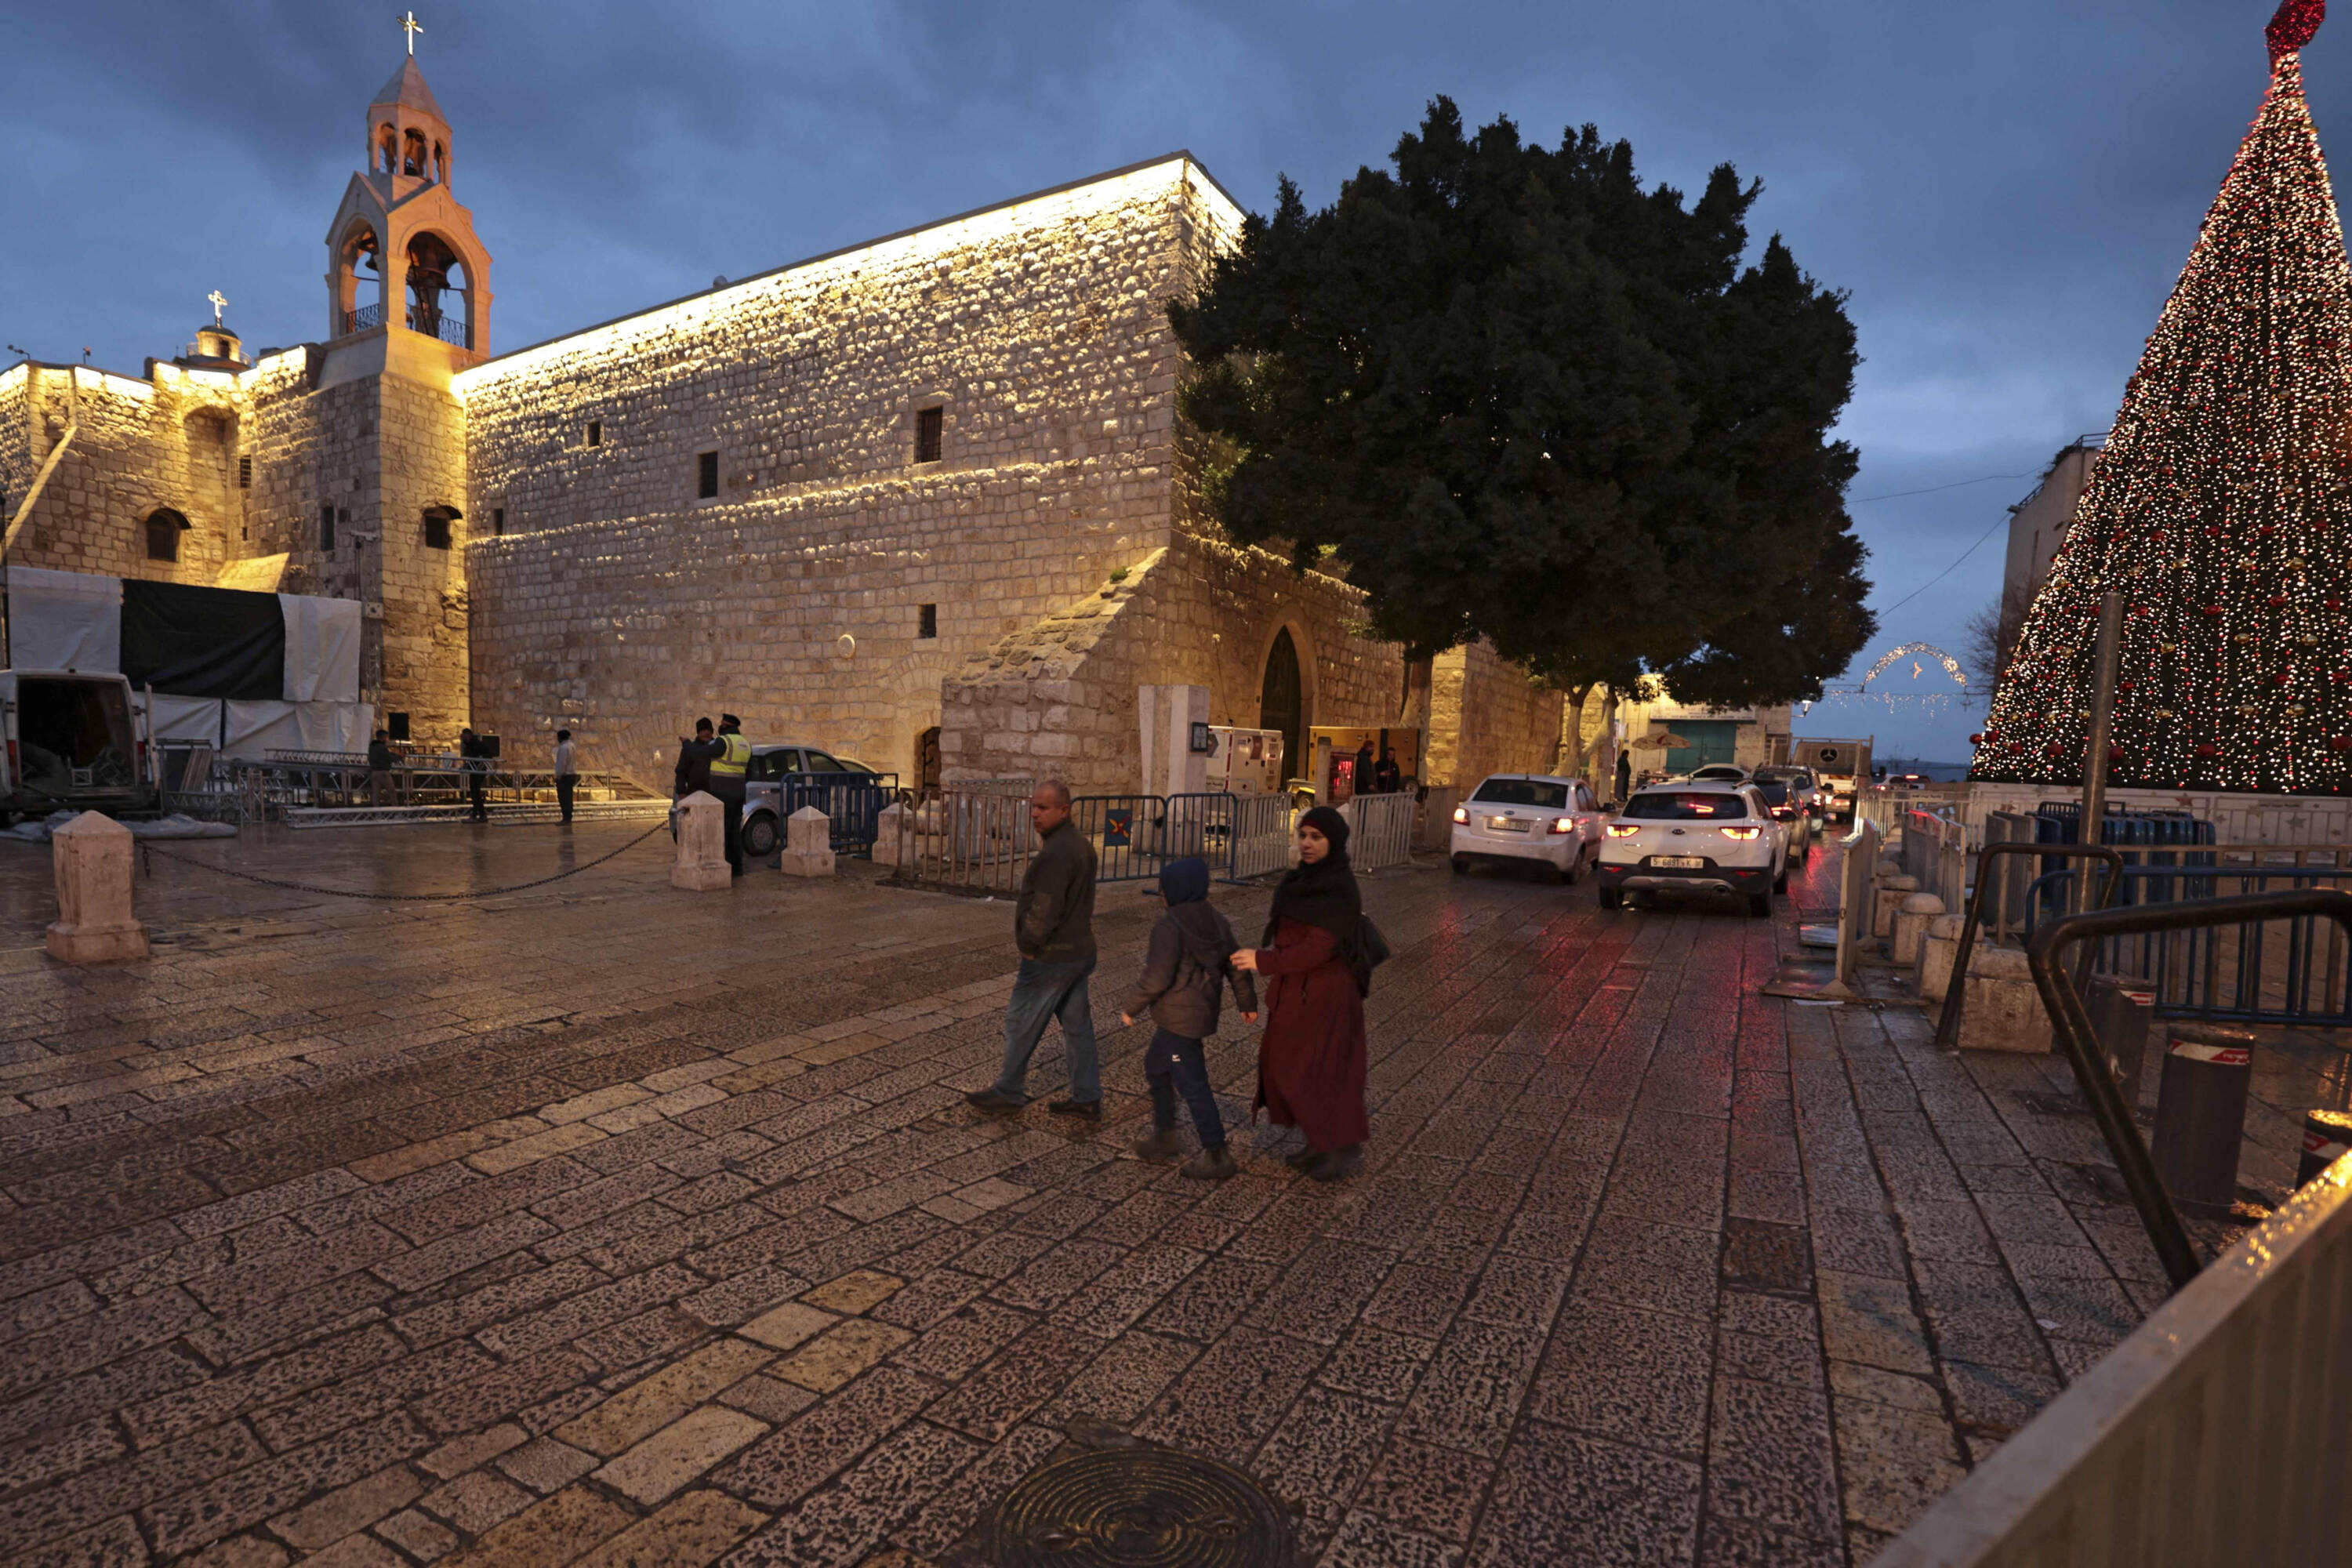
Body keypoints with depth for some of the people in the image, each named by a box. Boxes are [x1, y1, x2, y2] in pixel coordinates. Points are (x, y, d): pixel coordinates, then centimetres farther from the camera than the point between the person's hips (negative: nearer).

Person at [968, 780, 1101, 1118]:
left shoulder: (1056, 853, -23)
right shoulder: (1080, 844, 10)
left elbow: (1045, 909, -25)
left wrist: (1028, 943, -10)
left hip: (1051, 957, -9)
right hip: (1080, 950, 10)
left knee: (1021, 1023, 6)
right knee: (1077, 1024, 13)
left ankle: (1008, 1092, 20)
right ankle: (1087, 1098, 19)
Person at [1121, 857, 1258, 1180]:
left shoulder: (1170, 927, -19)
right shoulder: (1216, 921, 6)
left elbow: (1157, 977, -22)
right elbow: (1236, 963, 11)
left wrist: (1130, 1009, -9)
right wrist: (1248, 1002, 22)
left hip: (1179, 1019, -10)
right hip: (1204, 1011, 10)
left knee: (1191, 1084, -2)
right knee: (1155, 1067, 23)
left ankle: (1216, 1155, 5)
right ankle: (1164, 1138, 32)